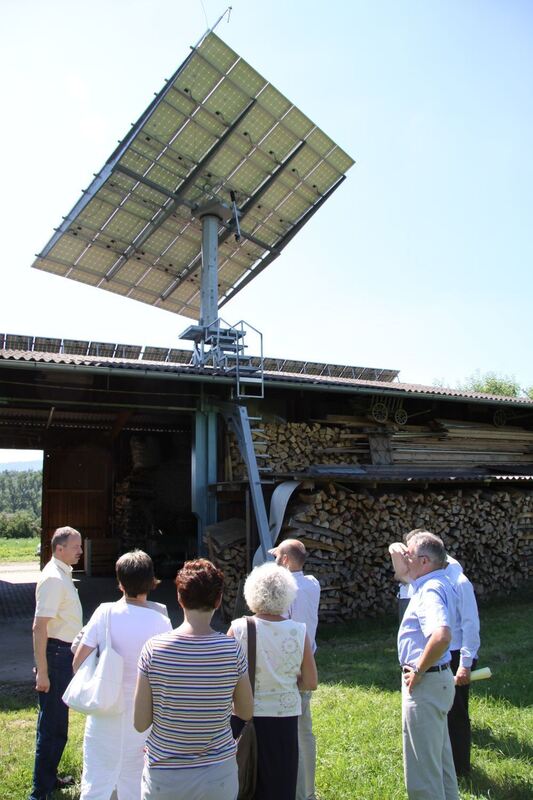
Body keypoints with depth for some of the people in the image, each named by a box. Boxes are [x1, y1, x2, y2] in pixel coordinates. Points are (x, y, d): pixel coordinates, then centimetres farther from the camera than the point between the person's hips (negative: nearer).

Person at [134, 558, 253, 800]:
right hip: (218, 775, 0)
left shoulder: (154, 648, -16)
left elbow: (140, 723, -11)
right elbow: (246, 713, -1)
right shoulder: (232, 650, -14)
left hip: (164, 776, 0)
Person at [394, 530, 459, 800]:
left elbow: (442, 636, -39)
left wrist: (418, 670, -28)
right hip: (437, 678, 10)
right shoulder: (440, 584, 5)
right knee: (439, 756, 24)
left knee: (422, 763, 4)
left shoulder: (430, 590, -24)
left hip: (425, 682, -10)